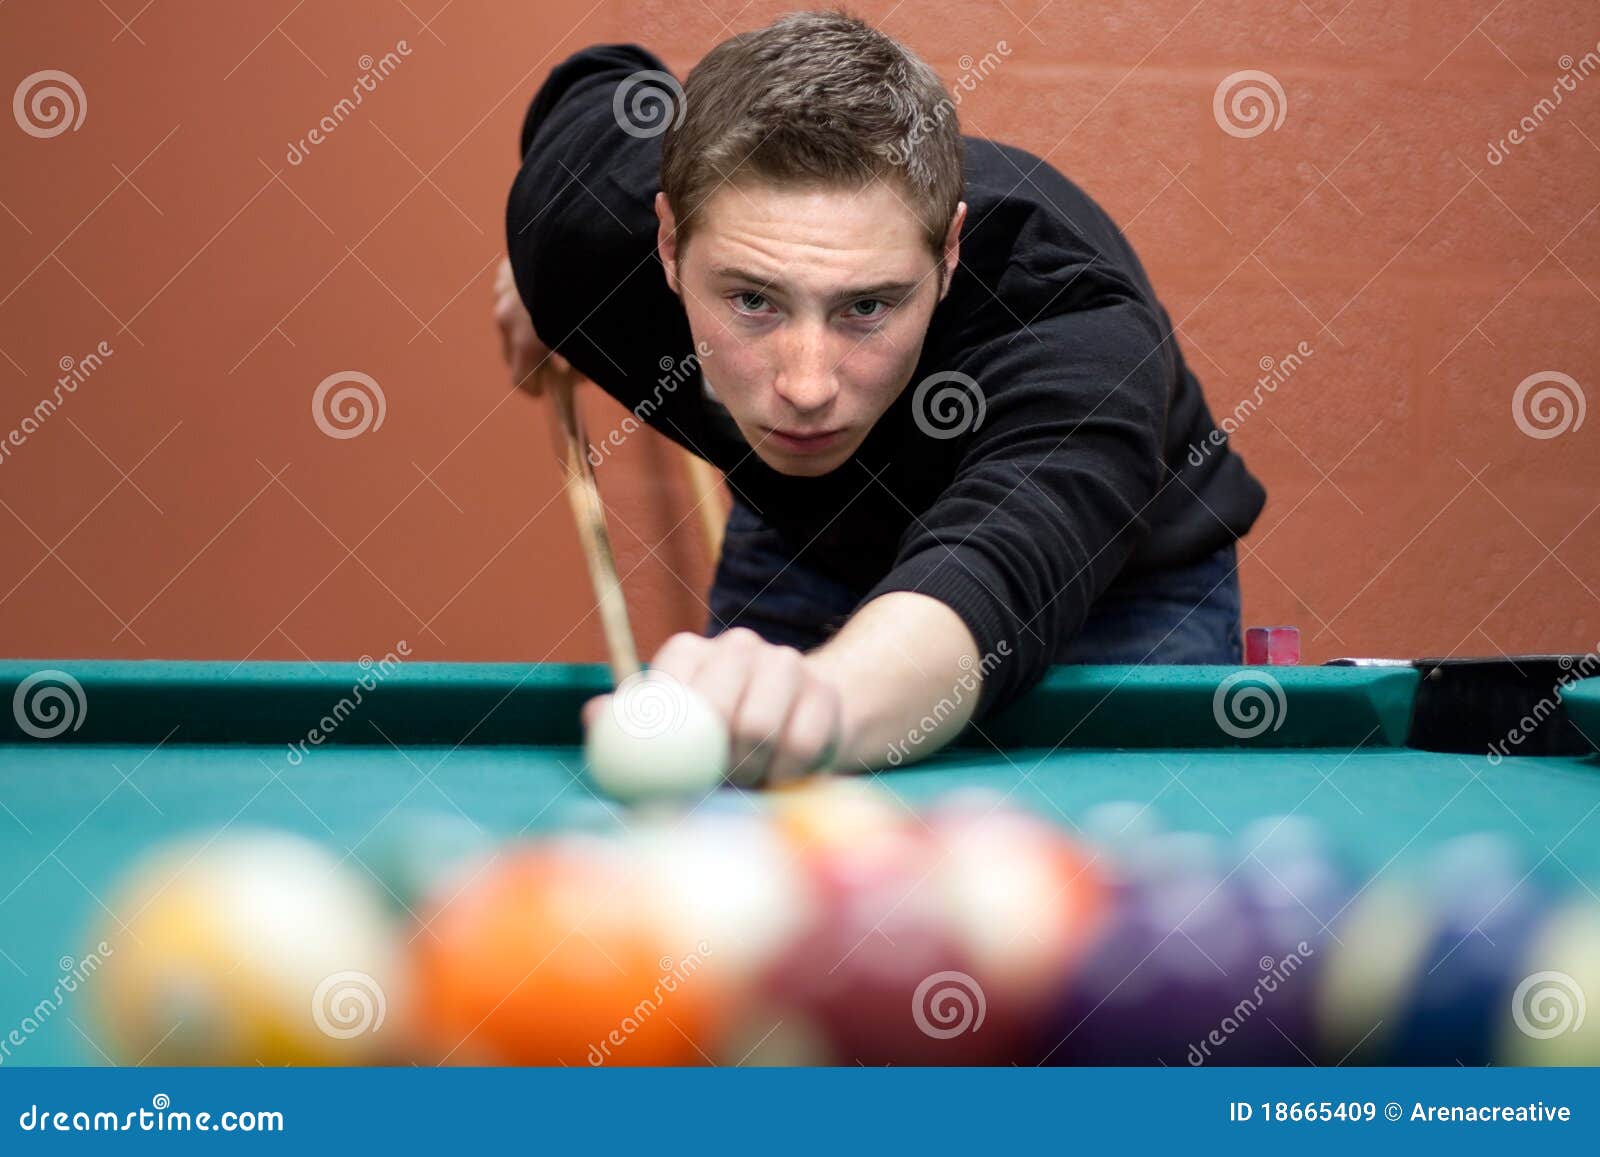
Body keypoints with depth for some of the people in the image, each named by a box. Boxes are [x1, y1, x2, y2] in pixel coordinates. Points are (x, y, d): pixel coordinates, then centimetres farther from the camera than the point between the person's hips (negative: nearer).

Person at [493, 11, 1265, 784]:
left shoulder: (1077, 317, -46)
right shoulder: (585, 220, -31)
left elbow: (991, 580, -66)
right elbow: (604, 82, -4)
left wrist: (824, 702, -87)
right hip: (797, 540, 3)